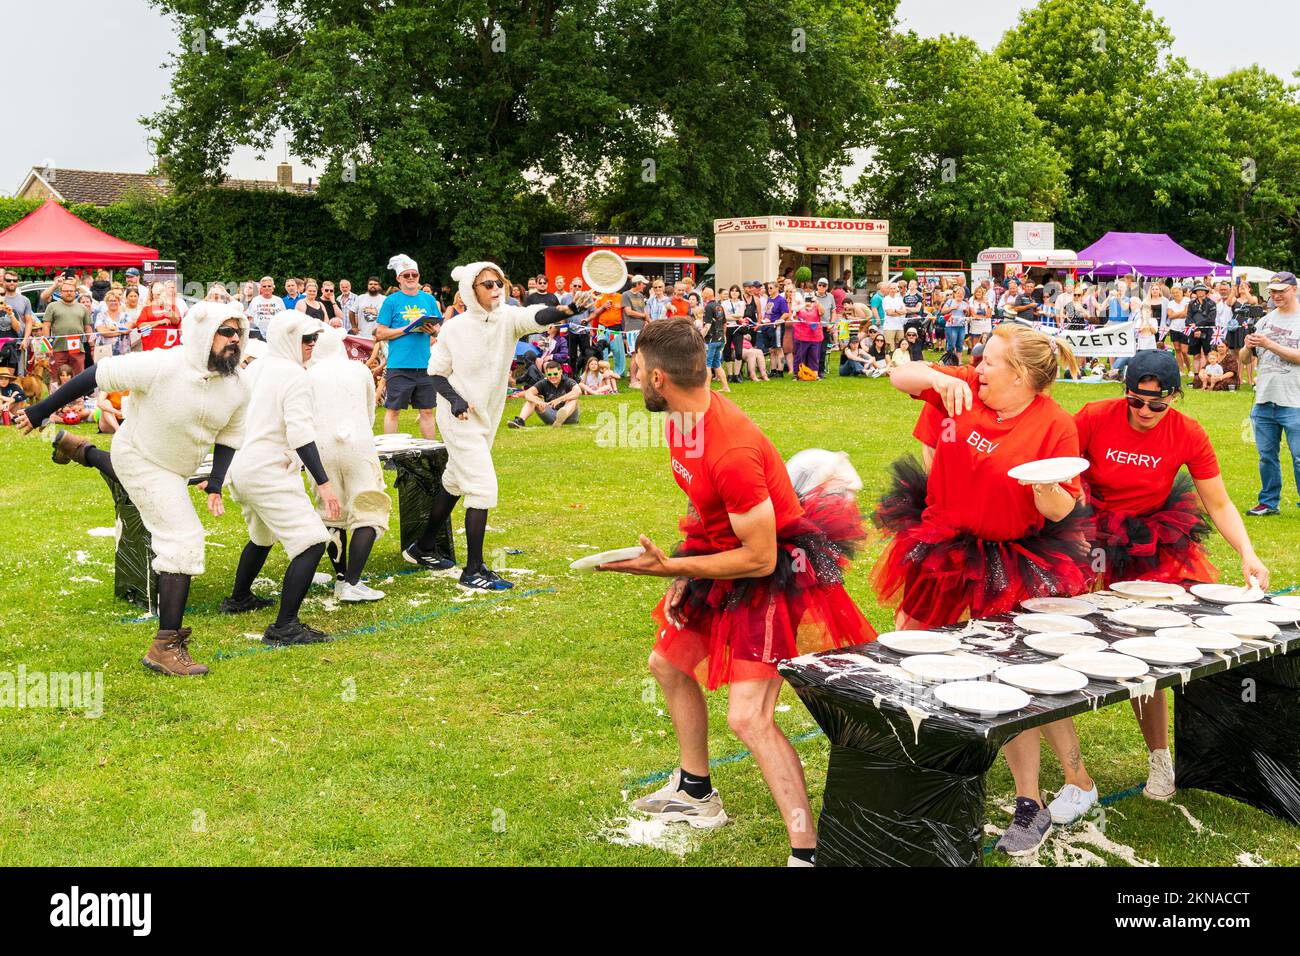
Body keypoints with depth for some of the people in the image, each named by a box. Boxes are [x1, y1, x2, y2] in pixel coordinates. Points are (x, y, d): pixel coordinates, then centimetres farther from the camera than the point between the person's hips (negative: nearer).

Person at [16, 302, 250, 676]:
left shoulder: (237, 388, -16)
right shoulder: (161, 366, -33)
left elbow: (228, 439, -1)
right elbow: (96, 376, -24)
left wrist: (215, 487, -12)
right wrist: (40, 411, -19)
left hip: (179, 468, 8)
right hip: (140, 460, -8)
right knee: (184, 541, -19)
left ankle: (78, 450, 68)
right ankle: (165, 647, -16)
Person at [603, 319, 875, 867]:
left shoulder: (731, 451, -34)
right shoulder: (683, 415, -4)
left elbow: (760, 559, -28)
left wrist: (671, 569, -25)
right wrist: (683, 570, 9)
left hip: (776, 573, -10)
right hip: (725, 554, 10)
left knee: (748, 717, -17)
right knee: (668, 663, 21)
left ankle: (806, 851, -10)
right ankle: (696, 794, 39)